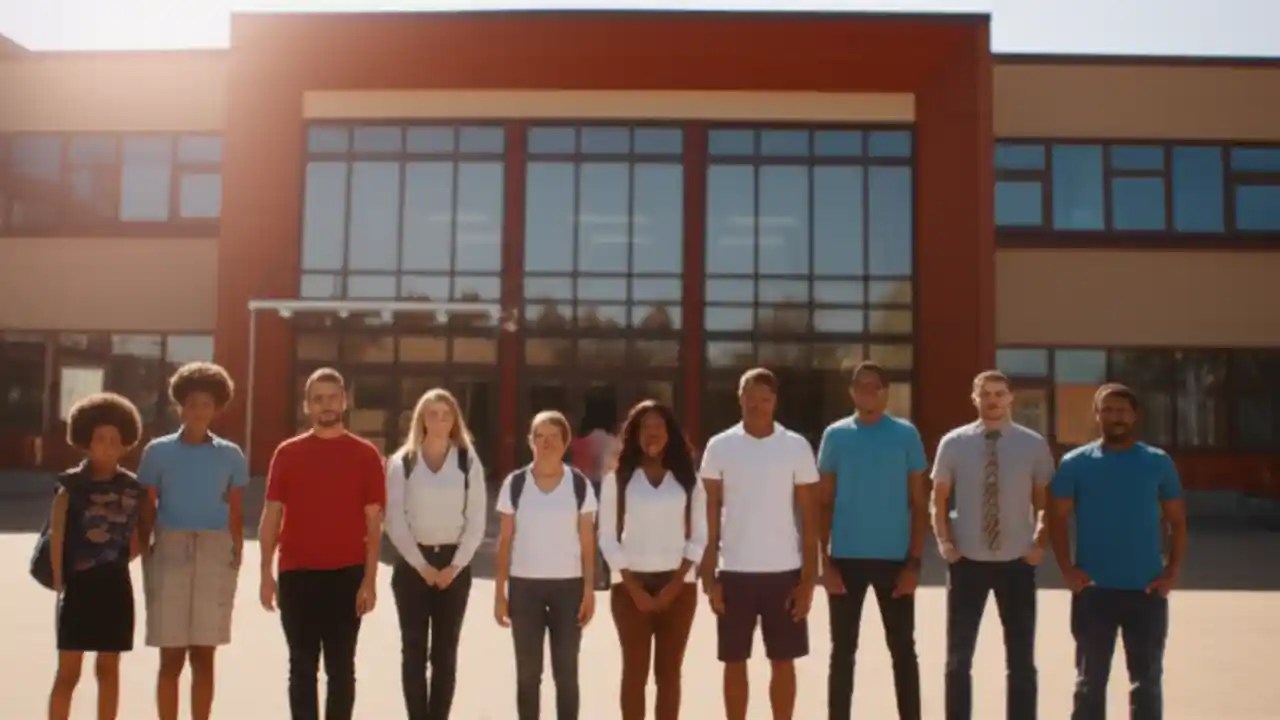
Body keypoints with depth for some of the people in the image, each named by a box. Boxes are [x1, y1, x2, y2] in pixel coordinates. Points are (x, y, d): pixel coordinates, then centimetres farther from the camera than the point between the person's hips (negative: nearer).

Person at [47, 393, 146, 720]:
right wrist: (59, 583, -7)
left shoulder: (133, 489, 2)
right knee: (68, 671, 1)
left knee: (108, 669, 12)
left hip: (115, 587, 3)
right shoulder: (71, 486, -5)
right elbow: (56, 536, -6)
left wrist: (117, 561, 0)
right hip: (78, 587, -3)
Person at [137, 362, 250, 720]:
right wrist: (145, 558, -1)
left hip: (214, 556, 1)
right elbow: (146, 510, 5)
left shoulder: (231, 456, 5)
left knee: (203, 657, 7)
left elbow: (236, 515, 7)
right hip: (169, 553, -1)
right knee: (171, 658, 3)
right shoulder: (158, 451, 3)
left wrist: (236, 559, 4)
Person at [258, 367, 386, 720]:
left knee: (340, 665, 7)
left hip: (346, 575, -1)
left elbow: (373, 523, 0)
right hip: (297, 575, 1)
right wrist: (267, 573, -2)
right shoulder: (287, 453, 5)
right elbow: (272, 516, 5)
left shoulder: (365, 455, 1)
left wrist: (369, 579, -6)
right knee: (302, 665, 8)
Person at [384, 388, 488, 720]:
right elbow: (395, 521, -4)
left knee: (445, 650, 6)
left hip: (454, 564, 1)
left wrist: (454, 566, -9)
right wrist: (422, 565, -10)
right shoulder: (402, 462, 0)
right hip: (413, 563, 0)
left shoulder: (468, 462, 2)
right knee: (414, 647, 1)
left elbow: (476, 521, 0)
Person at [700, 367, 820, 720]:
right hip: (735, 571, 0)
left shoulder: (797, 447, -1)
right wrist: (709, 576, -4)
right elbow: (710, 515, 1)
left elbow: (808, 516, 1)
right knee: (735, 662, 9)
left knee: (783, 661, 9)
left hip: (784, 571, 0)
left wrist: (808, 578, -3)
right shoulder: (720, 447, -1)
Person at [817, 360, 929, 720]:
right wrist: (825, 561, -2)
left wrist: (914, 561, -4)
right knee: (843, 650, 8)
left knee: (902, 649, 8)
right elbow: (825, 503, 4)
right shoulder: (835, 435, 1)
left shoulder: (906, 434, 0)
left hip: (894, 558, 0)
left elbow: (919, 503, 2)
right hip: (846, 558, 1)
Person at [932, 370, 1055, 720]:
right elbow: (939, 499, 5)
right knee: (959, 657, 9)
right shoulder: (953, 443, -4)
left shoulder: (1034, 445, -2)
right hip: (967, 562, 0)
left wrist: (1040, 544, -5)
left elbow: (1045, 501, 6)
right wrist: (945, 542, -6)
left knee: (1021, 659, 12)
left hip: (1017, 562, 0)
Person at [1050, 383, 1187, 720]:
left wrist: (1173, 571, -4)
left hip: (1147, 590, 1)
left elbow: (1177, 521, 7)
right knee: (1090, 680, 9)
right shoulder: (1075, 463, -1)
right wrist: (1067, 570, -10)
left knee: (1147, 679, 11)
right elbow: (1059, 519, 1)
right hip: (1093, 590, -1)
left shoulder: (1159, 462, 4)